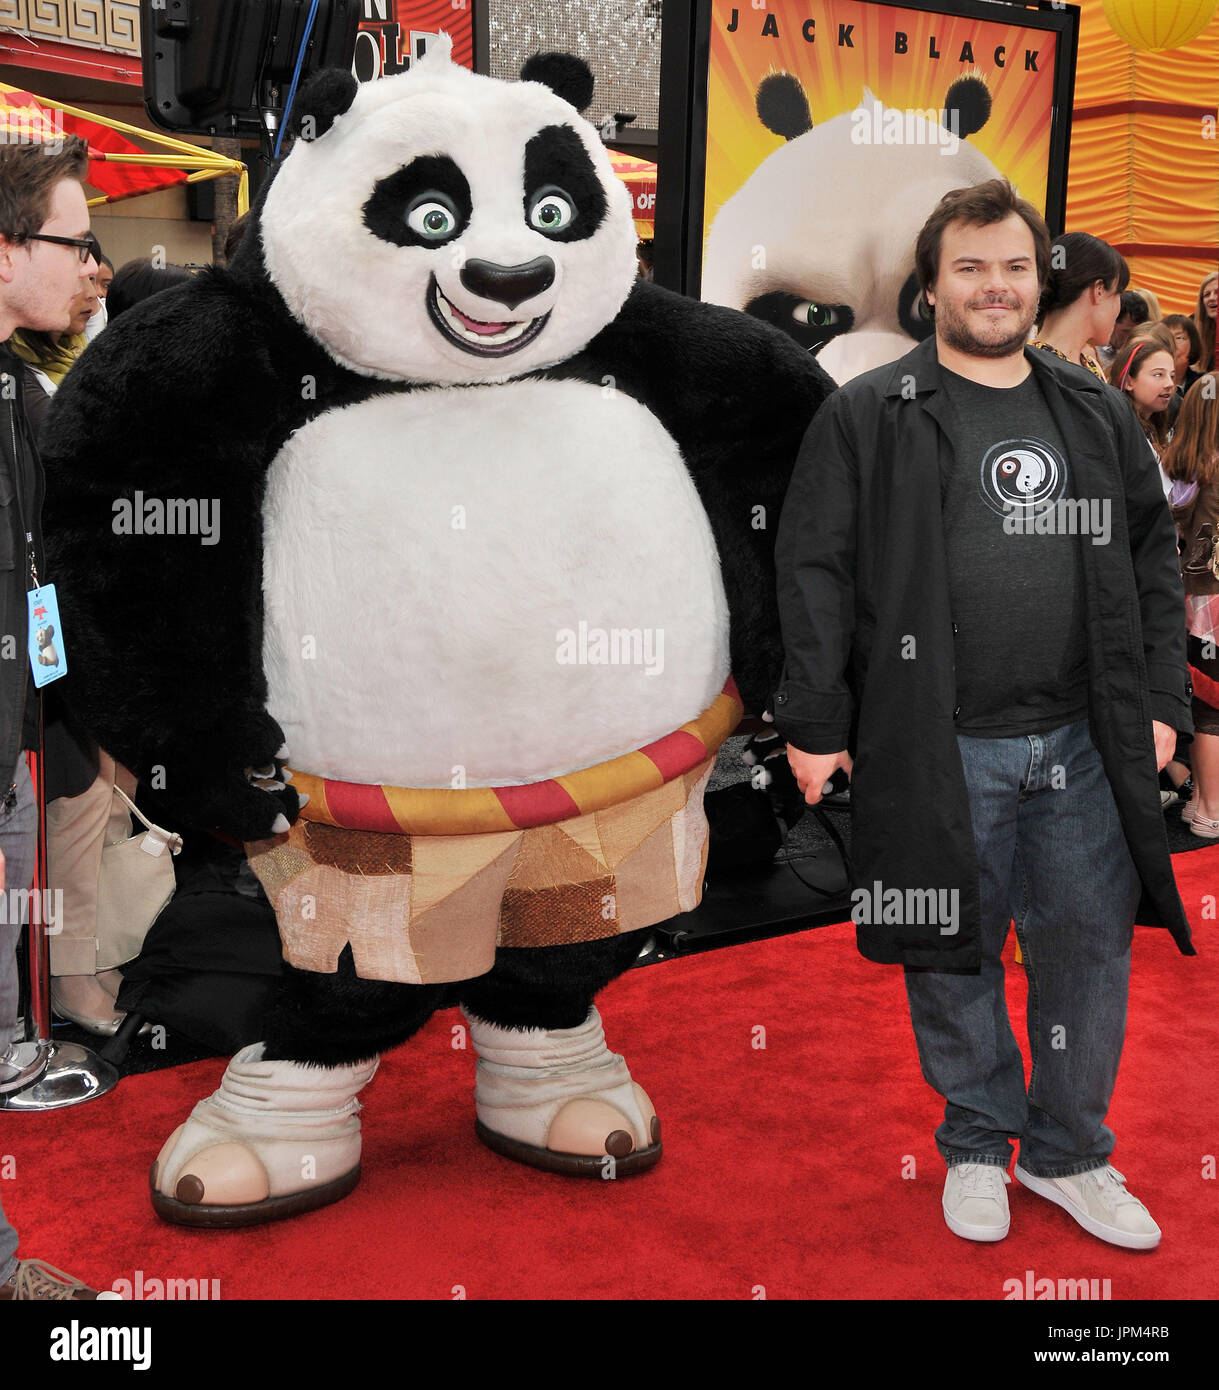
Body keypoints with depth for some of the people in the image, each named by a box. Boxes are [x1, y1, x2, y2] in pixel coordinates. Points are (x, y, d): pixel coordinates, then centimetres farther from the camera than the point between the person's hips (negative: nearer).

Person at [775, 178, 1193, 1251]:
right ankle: (978, 1145, 30)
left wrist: (1160, 702, 7)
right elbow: (814, 569, -4)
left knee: (1090, 948, 9)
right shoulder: (869, 416, -1)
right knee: (954, 957, 9)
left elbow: (1152, 560, 15)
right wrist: (815, 721, -9)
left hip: (1083, 744, 4)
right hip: (938, 750, -3)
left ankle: (1069, 1152, 29)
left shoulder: (1097, 414, 12)